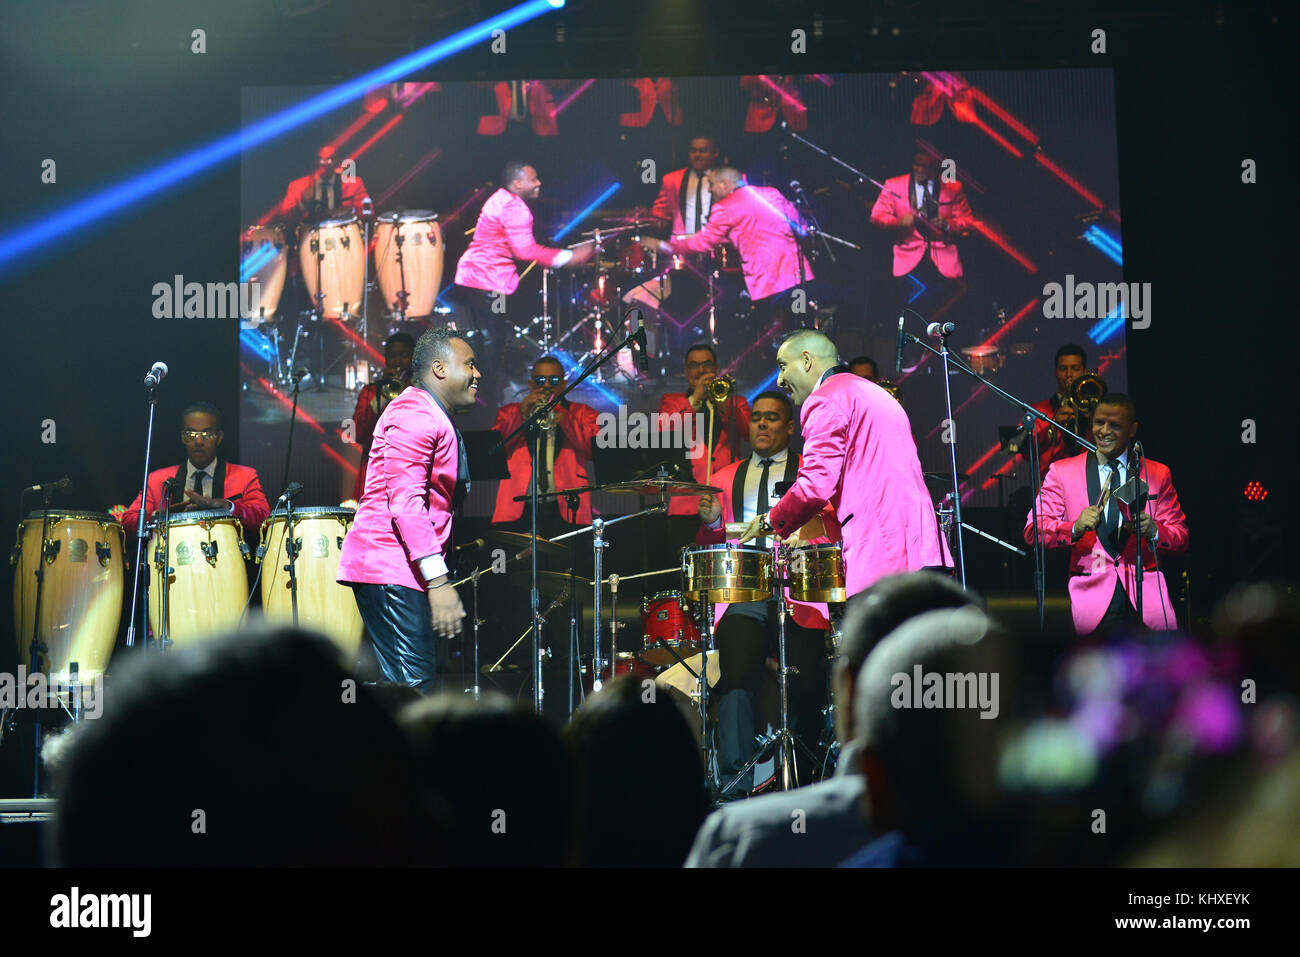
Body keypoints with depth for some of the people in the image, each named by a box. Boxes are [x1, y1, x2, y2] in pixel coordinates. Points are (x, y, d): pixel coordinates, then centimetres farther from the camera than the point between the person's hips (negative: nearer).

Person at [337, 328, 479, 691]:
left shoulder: (437, 420, 24)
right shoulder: (415, 414, -11)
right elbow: (404, 502, -21)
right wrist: (438, 581, -26)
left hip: (405, 570, 11)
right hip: (390, 569, -11)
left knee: (417, 685, 6)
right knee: (413, 689, -17)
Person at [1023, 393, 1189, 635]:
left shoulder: (1158, 474, 13)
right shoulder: (1062, 472, 9)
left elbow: (1181, 537, 10)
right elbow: (1033, 530, 1)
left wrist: (1152, 530, -12)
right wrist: (1075, 528, -18)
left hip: (1145, 596, 1)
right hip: (1092, 596, -1)